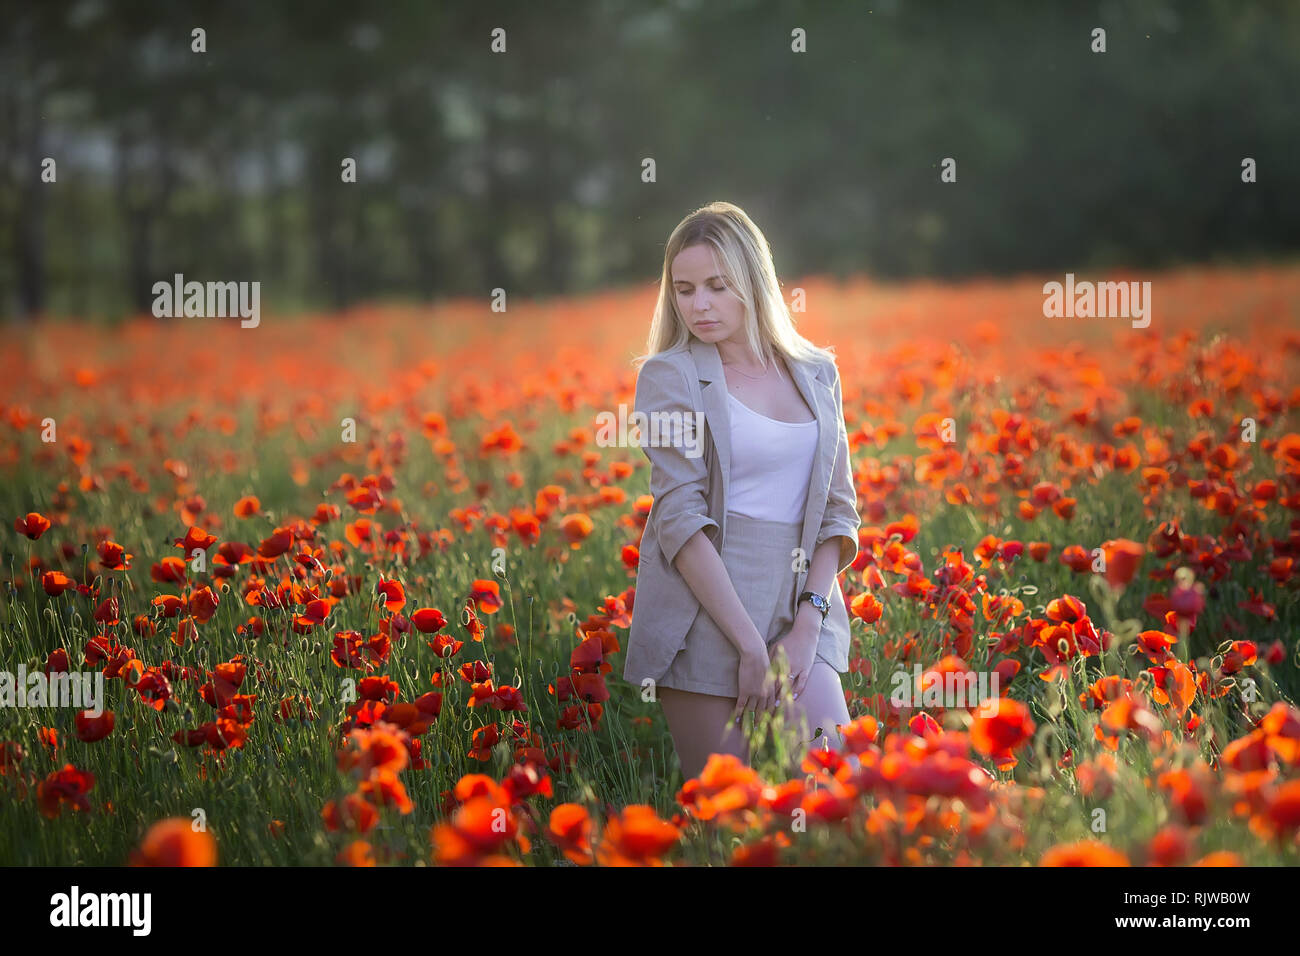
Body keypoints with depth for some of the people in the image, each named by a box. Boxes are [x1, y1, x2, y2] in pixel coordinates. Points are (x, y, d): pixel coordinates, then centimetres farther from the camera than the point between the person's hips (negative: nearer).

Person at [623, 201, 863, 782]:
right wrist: (749, 643, -16)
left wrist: (808, 623, -6)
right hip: (706, 614, -3)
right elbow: (681, 517, -10)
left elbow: (838, 509, 10)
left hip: (801, 606, 3)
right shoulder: (670, 376, -1)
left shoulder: (817, 374, 12)